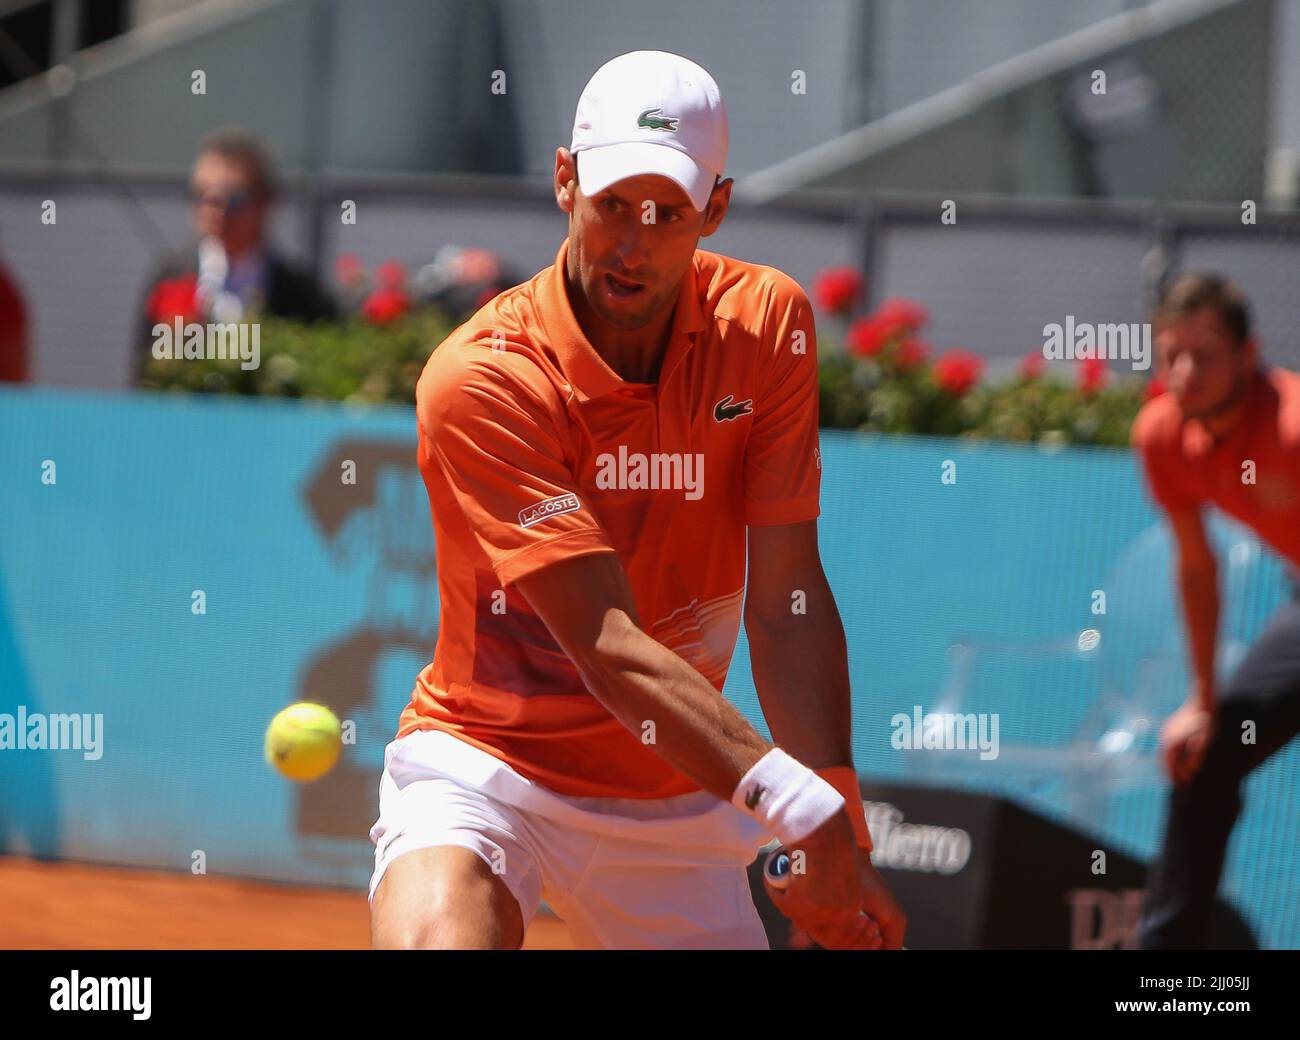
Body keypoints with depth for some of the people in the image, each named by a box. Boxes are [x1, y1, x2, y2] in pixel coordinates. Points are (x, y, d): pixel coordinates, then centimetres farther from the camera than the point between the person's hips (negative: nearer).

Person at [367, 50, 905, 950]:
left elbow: (786, 600, -11)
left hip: (677, 794, 5)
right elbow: (609, 647, -27)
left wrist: (841, 841, -23)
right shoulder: (482, 379, -21)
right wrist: (805, 807, -38)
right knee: (438, 935, -34)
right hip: (486, 759, -5)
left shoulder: (767, 322, -5)